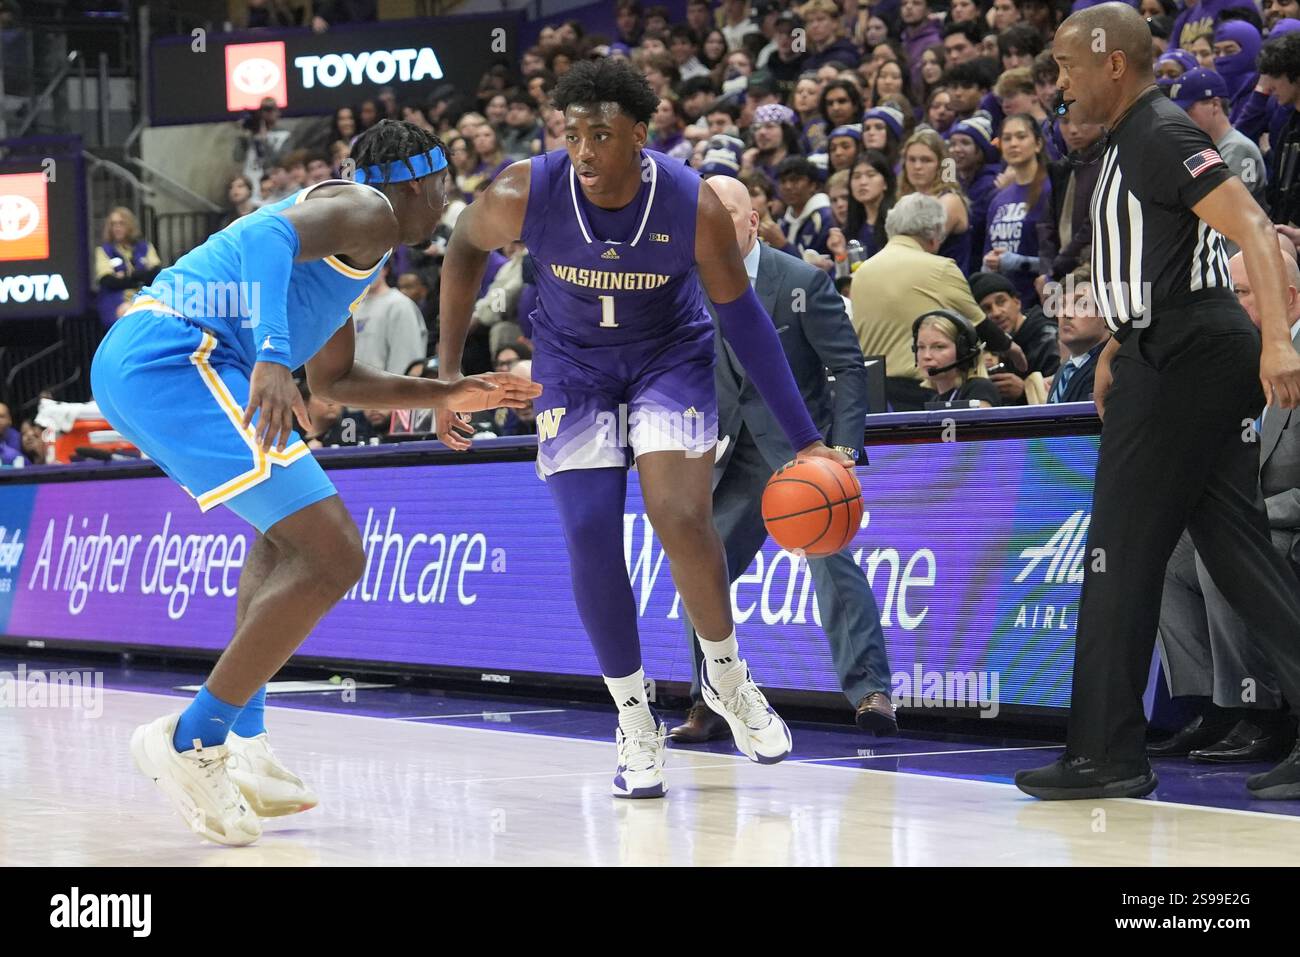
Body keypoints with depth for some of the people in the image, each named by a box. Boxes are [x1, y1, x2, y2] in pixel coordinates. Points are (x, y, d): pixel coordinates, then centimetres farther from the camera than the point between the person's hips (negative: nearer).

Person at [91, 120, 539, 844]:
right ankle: (190, 742, -11)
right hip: (178, 357, -11)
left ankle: (245, 745, 21)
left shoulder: (354, 247, 32)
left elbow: (335, 379, 43)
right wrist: (272, 358, -33)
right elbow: (273, 235, -20)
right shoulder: (368, 212, 1)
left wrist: (445, 396, 41)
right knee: (333, 558, -14)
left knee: (290, 526, 29)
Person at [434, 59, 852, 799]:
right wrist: (449, 374, 0)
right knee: (591, 541, -9)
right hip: (573, 366, 1)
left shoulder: (695, 207, -26)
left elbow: (742, 316, -12)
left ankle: (727, 675, 8)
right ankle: (634, 717, 8)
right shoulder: (526, 195, -26)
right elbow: (466, 250, -2)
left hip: (670, 355, -1)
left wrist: (804, 438, -11)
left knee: (682, 518, -18)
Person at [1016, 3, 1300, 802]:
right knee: (1235, 548, 8)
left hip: (1188, 357, -10)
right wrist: (1118, 350, 29)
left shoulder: (1162, 134, -14)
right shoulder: (1131, 142, 17)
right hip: (1172, 353, 10)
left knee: (1122, 554, -4)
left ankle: (1107, 755, 1)